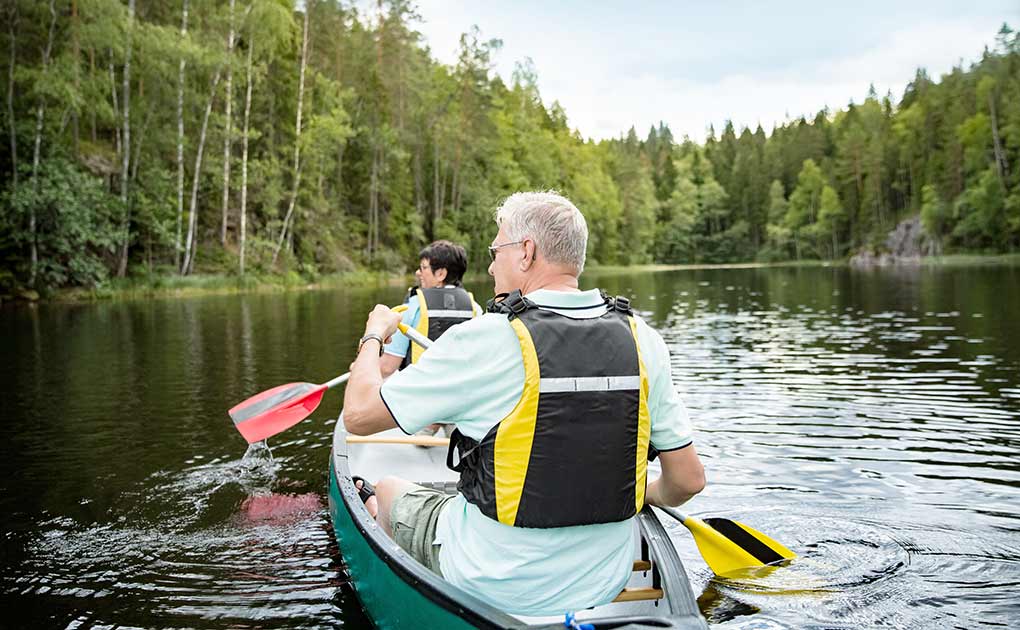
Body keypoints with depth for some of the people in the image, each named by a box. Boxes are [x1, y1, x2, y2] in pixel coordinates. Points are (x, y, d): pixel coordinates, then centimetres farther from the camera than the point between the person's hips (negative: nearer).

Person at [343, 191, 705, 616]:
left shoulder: (486, 340, -22)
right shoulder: (642, 340, -8)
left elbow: (359, 415, -14)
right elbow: (688, 480, -3)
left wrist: (374, 336, 6)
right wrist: (645, 497, 20)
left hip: (497, 588, -4)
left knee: (388, 491, 25)